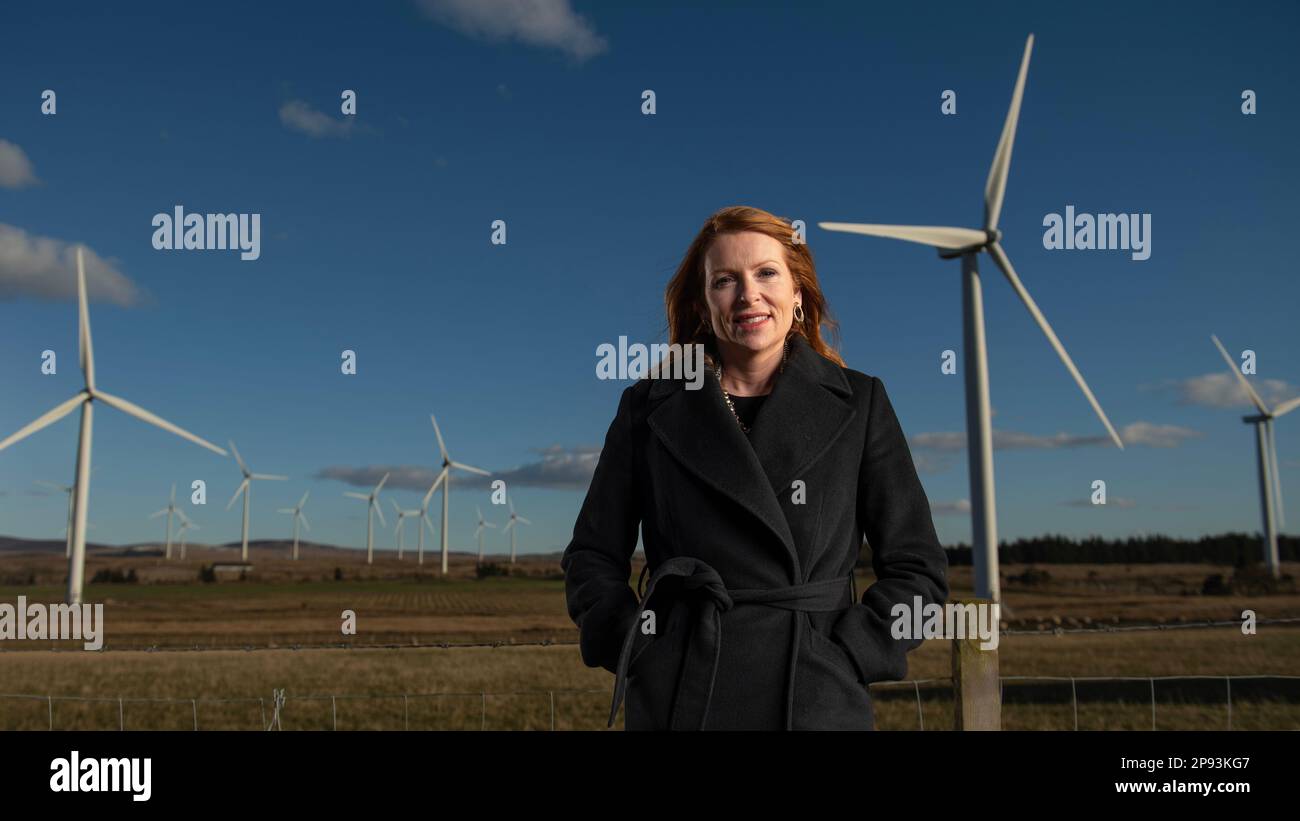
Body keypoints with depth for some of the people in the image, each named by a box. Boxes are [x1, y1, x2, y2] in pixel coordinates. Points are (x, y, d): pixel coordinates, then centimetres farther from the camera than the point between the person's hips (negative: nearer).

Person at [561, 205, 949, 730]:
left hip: (815, 700, 0)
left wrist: (843, 658, -6)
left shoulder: (858, 404, 3)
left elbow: (916, 569, 4)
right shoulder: (649, 409, 3)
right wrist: (635, 648, -4)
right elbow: (591, 558, 8)